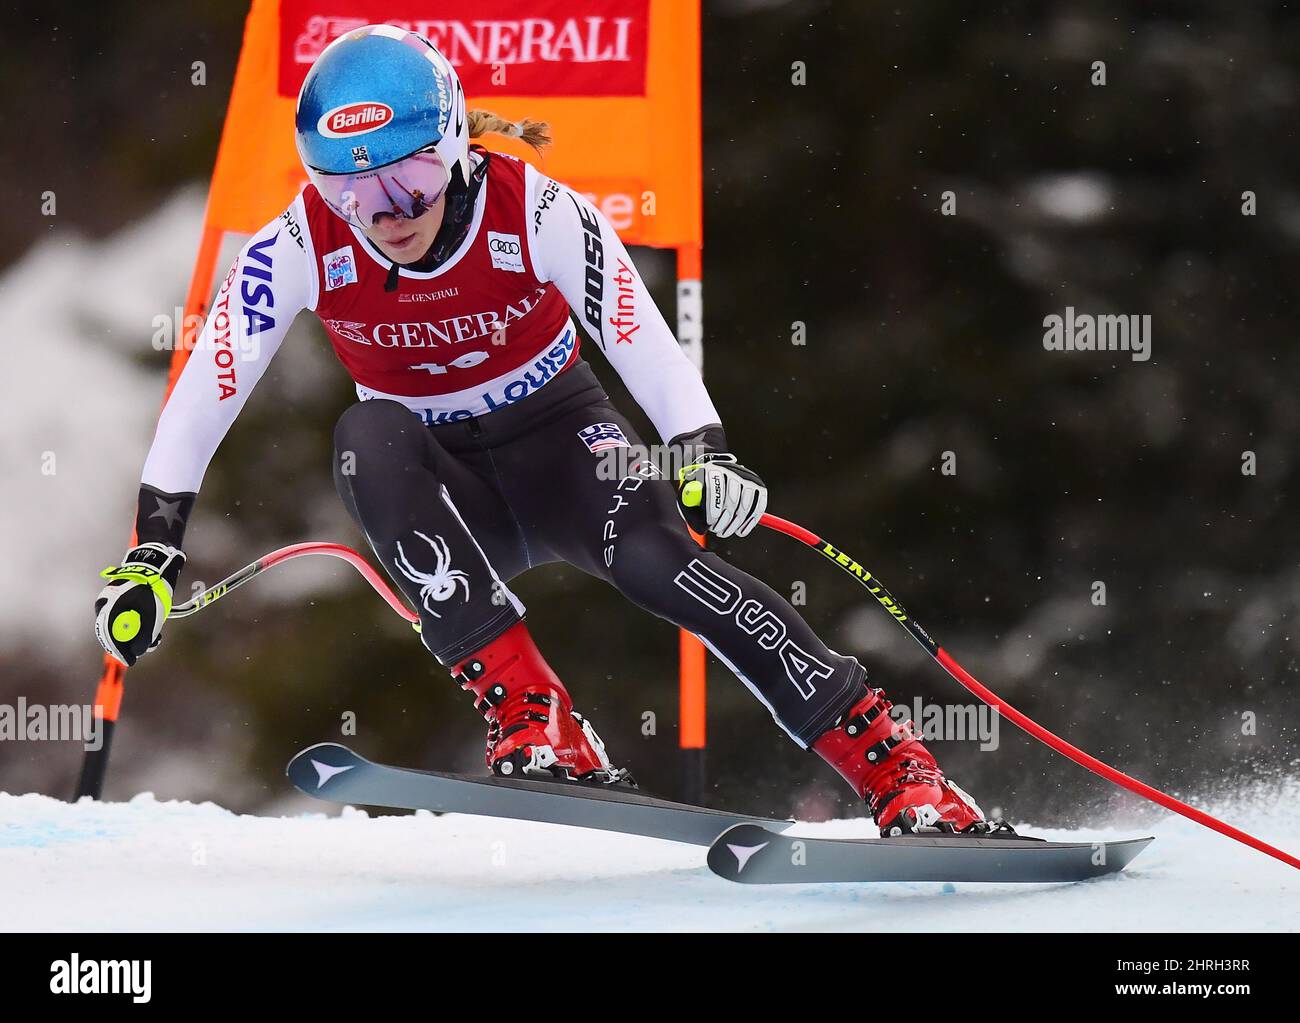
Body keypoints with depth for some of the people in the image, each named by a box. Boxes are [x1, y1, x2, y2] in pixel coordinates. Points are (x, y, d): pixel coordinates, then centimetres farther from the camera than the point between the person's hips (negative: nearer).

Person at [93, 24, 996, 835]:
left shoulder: (533, 211, -21)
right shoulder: (302, 247, -18)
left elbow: (645, 345, -24)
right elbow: (204, 393, -14)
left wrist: (706, 459, -40)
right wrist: (154, 548, -19)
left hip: (556, 442, -1)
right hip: (442, 492, 1)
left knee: (652, 555, -32)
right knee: (369, 436, -33)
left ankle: (902, 774, -31)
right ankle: (536, 727, -38)